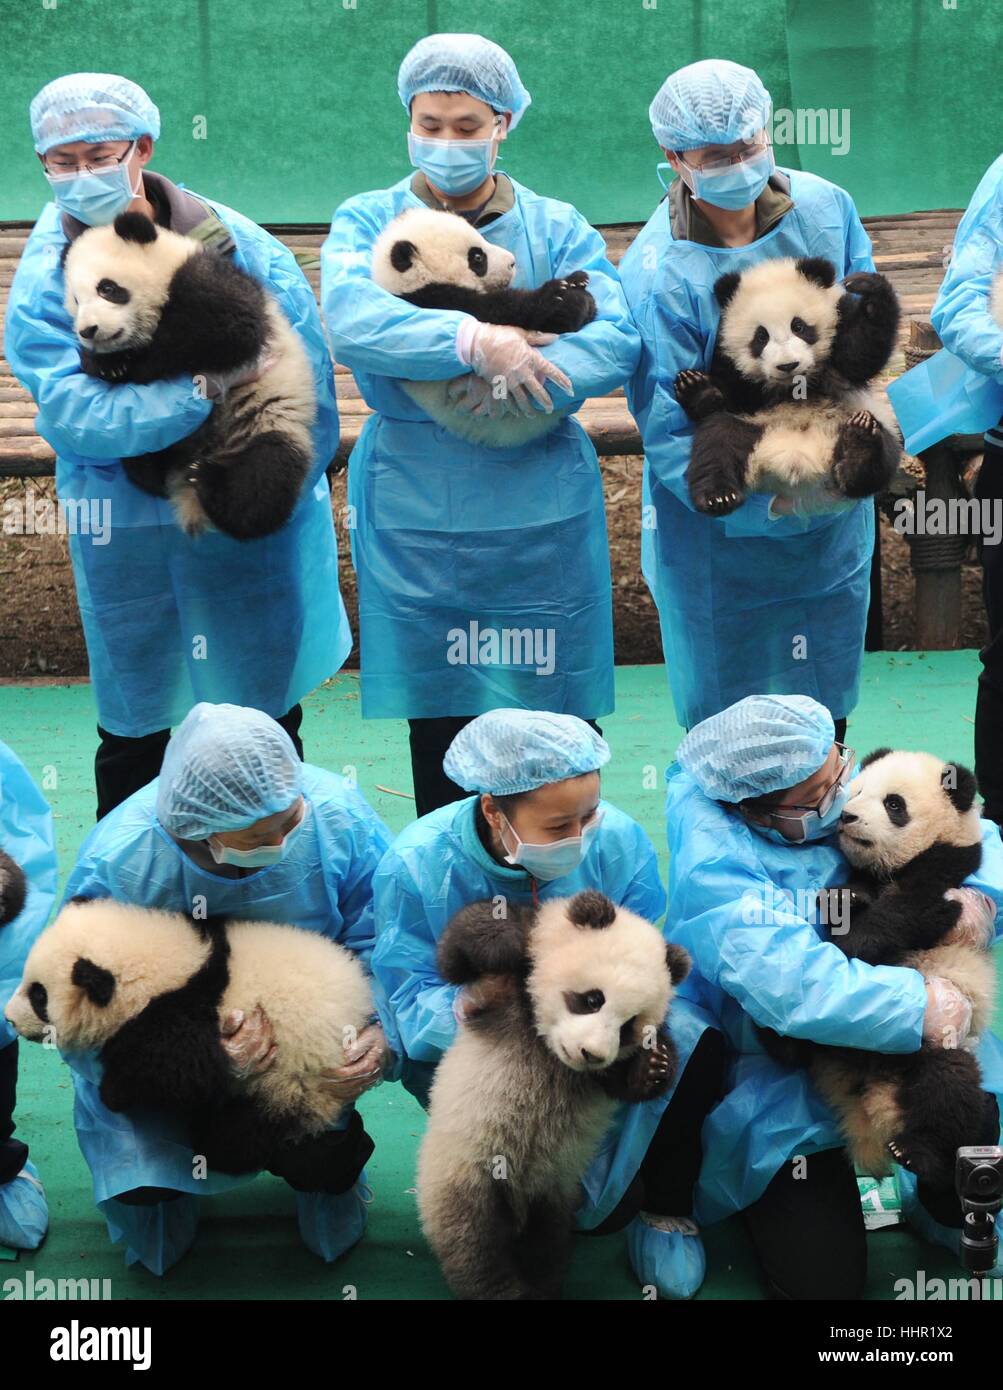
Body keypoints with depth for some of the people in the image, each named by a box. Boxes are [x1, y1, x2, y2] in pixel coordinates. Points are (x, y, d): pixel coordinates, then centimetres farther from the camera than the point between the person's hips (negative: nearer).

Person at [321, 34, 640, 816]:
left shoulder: (557, 229, 6)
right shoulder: (366, 223, 5)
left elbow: (617, 342, -8)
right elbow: (351, 324, -16)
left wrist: (518, 380, -25)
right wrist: (477, 341, -26)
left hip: (542, 511, 0)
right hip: (414, 512, 0)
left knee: (557, 715, 4)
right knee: (437, 718, 8)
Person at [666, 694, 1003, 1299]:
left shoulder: (852, 793, -6)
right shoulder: (715, 869, -27)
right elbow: (797, 987, -39)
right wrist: (921, 1006, -32)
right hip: (775, 1085, -5)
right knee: (825, 1276, -10)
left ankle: (948, 1219, 19)